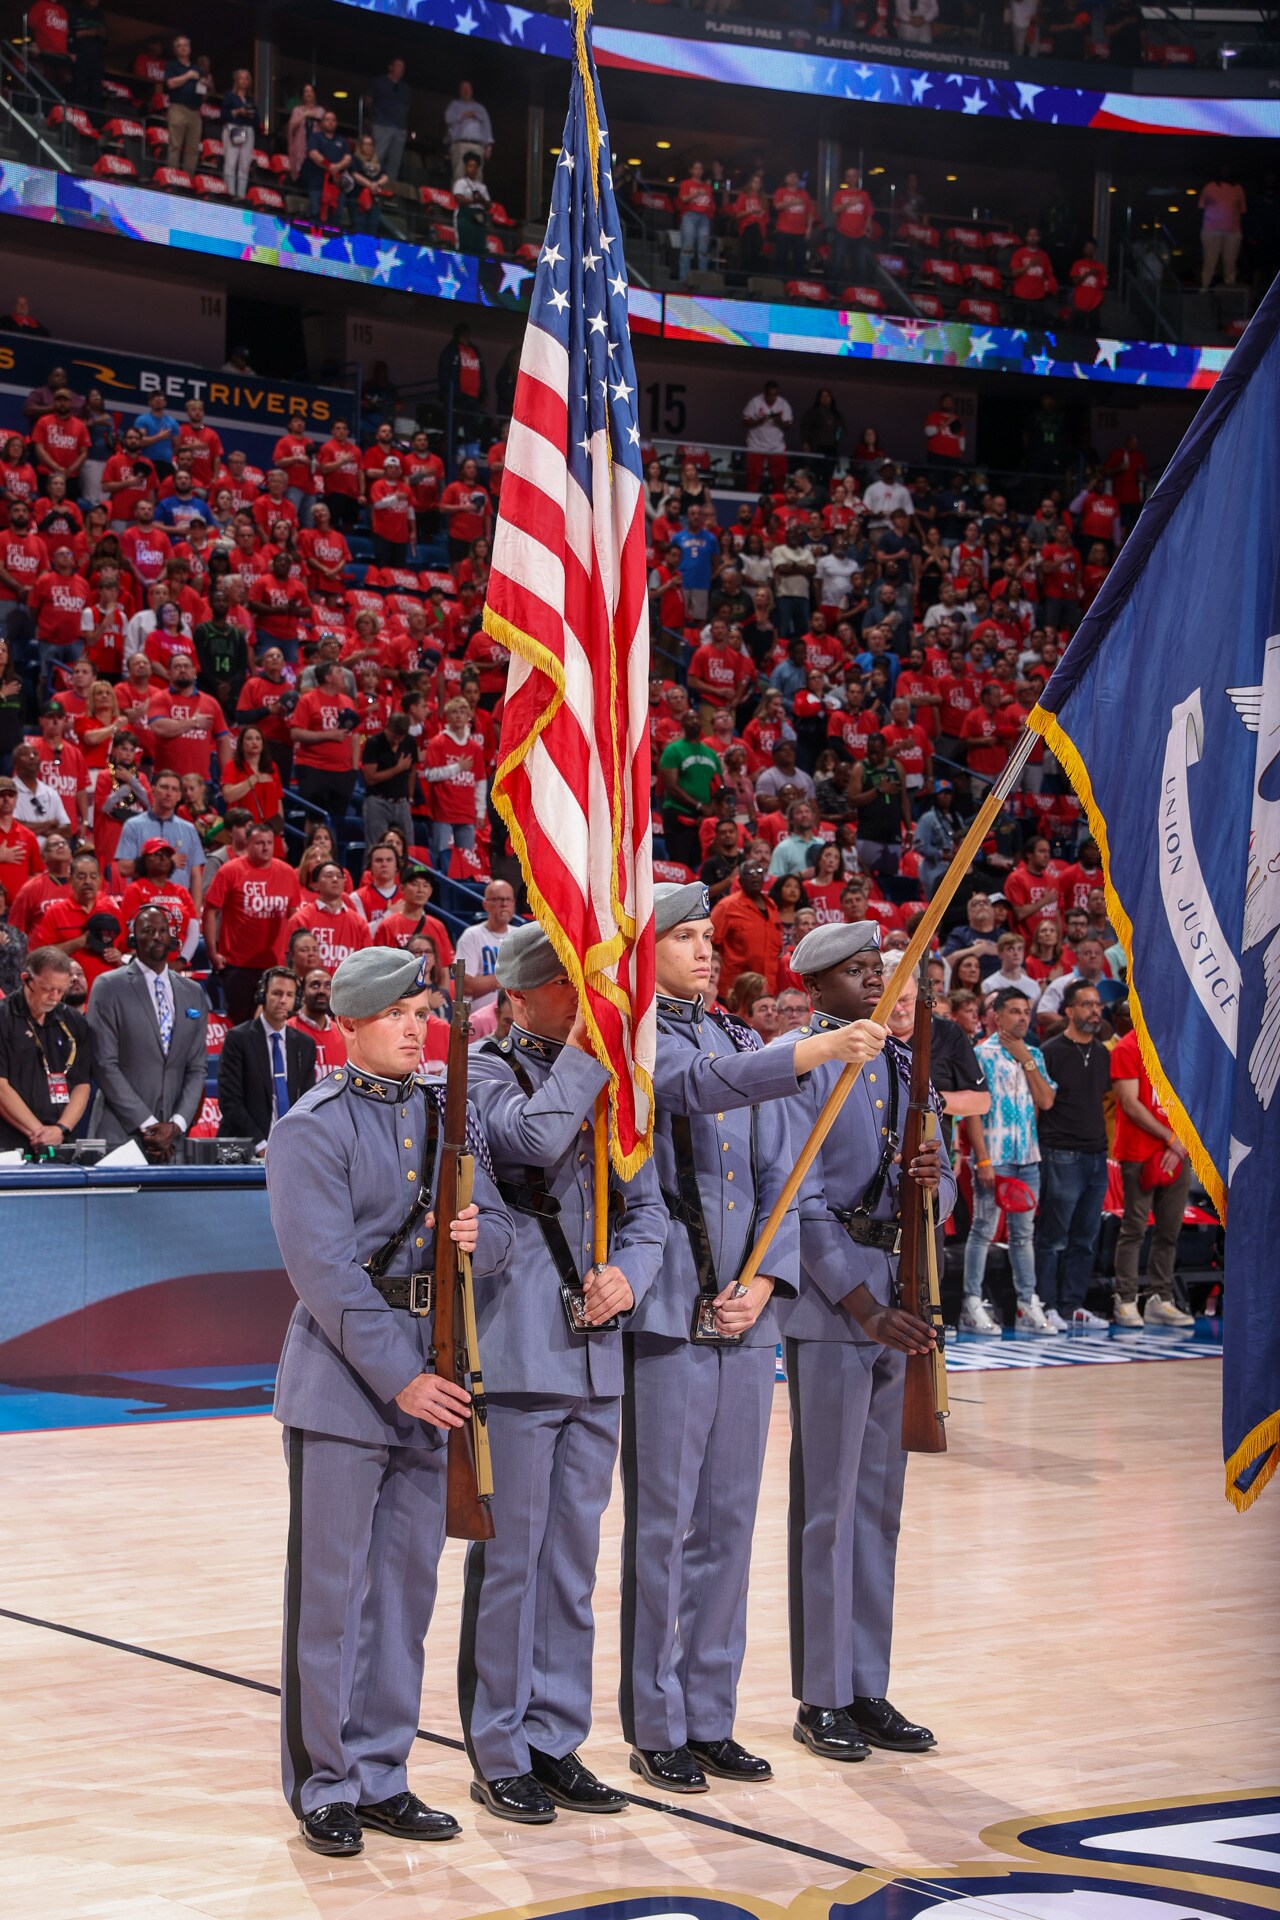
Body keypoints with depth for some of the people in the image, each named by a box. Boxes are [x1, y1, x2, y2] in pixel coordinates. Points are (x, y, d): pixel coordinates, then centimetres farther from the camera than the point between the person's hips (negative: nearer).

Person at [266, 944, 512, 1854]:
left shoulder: (450, 1114, 11)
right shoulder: (313, 1128, -7)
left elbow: (499, 1225, 9)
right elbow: (326, 1269, -14)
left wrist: (478, 1237, -16)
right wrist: (398, 1378, -18)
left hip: (433, 1375, 6)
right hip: (343, 1384, -6)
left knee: (408, 1585, 10)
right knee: (333, 1590, 0)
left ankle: (382, 1777, 20)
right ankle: (325, 1786, 10)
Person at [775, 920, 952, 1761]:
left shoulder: (899, 1062, 15)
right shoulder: (796, 1060, -8)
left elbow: (941, 1187, 17)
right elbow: (802, 1203, -13)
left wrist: (933, 1179, -9)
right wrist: (865, 1310, -17)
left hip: (899, 1298, 7)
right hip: (831, 1300, -7)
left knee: (880, 1502, 11)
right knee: (827, 1503, -2)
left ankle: (868, 1690, 19)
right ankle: (821, 1699, 7)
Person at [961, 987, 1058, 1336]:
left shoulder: (1034, 1055, 13)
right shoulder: (982, 1054, -5)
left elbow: (1046, 1101, 1)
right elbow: (972, 1110, -10)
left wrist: (1025, 1060, -4)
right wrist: (983, 1160, -16)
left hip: (1028, 1158, 6)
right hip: (994, 1157, -6)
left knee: (1023, 1233, 10)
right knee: (983, 1231, -3)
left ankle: (1028, 1305, 14)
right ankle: (972, 1306, 0)